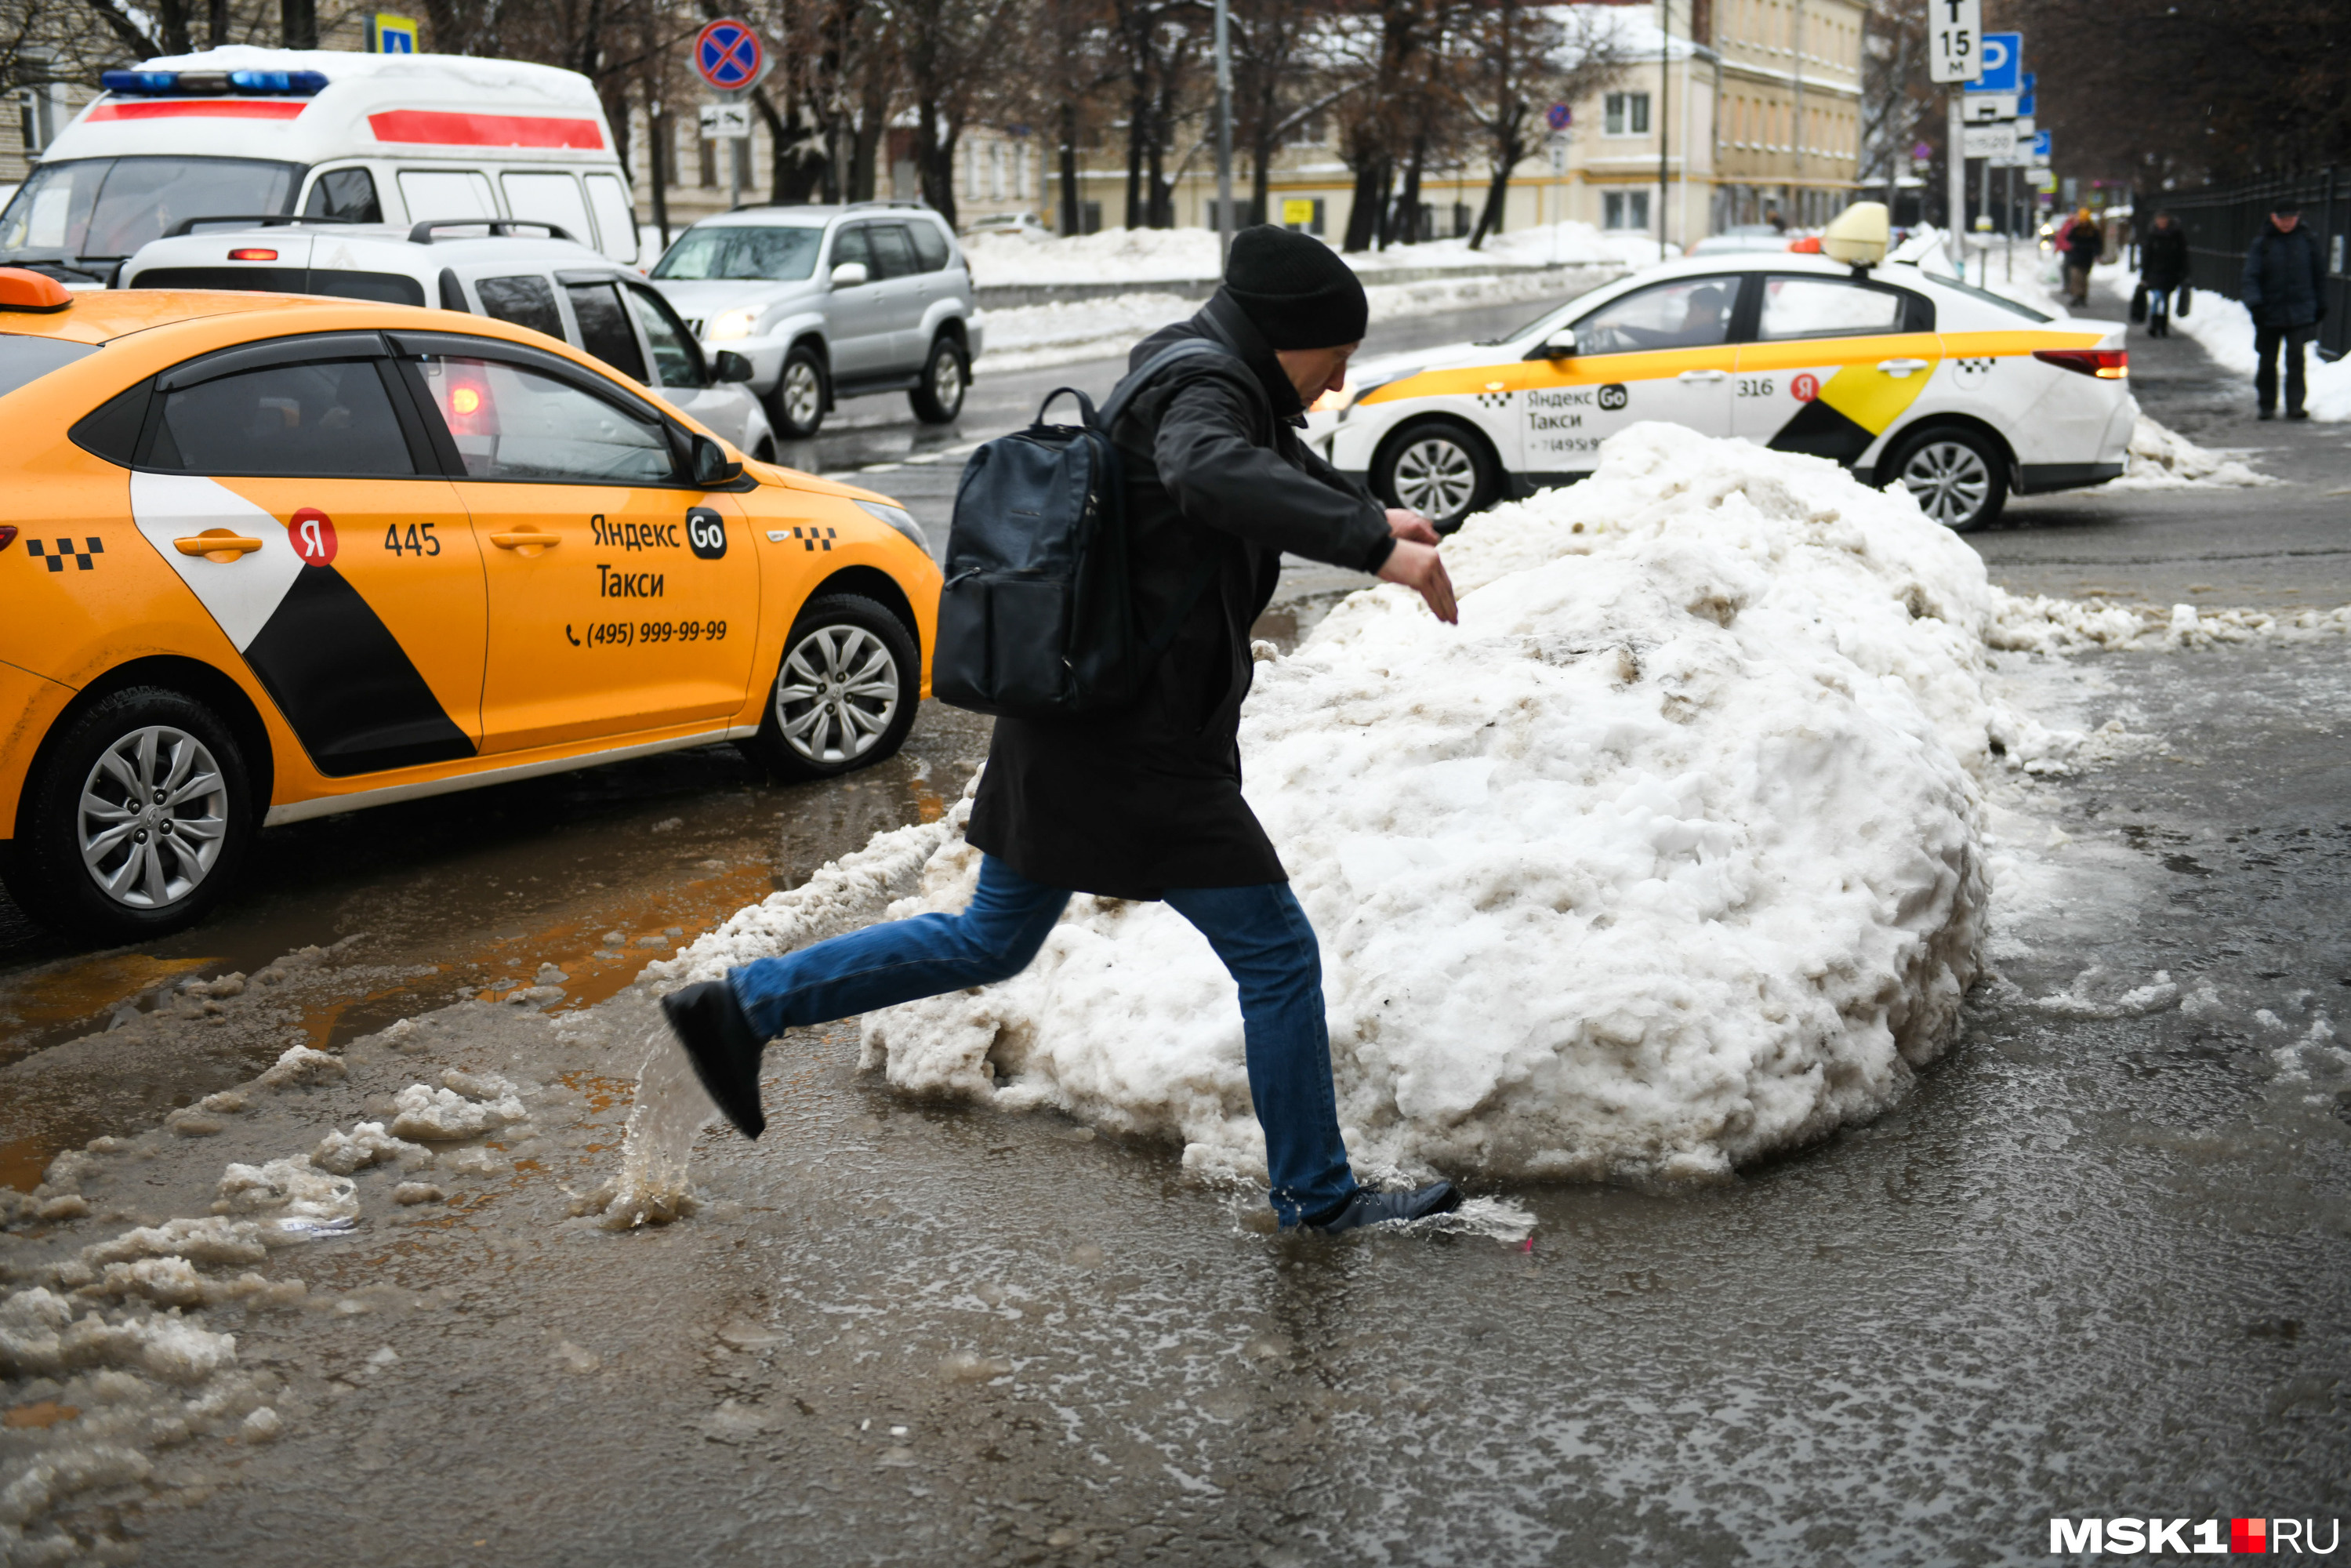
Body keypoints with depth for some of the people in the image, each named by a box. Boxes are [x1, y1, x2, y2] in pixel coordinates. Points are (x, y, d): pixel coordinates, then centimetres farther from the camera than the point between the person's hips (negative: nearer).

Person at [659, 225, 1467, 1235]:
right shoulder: (1203, 388, -16)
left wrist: (1370, 513, 25)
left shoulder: (1206, 383, 16)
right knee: (1277, 955, 1)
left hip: (1075, 729, 10)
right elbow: (1213, 473, -41)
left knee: (991, 942, 20)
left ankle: (746, 1005, 21)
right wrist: (1371, 545, -48)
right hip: (1144, 749, -10)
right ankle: (1316, 1196, 14)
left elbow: (1283, 463, 38)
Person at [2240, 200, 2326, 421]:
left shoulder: (2308, 241, 4)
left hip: (2300, 312, 0)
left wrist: (2321, 305, 16)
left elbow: (2319, 274, 14)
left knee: (2296, 358, -10)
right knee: (2267, 361, 8)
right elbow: (2250, 276, -7)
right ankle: (2266, 405, 22)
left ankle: (2295, 405, -5)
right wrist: (2255, 303, -21)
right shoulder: (2262, 243, -2)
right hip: (2269, 313, 0)